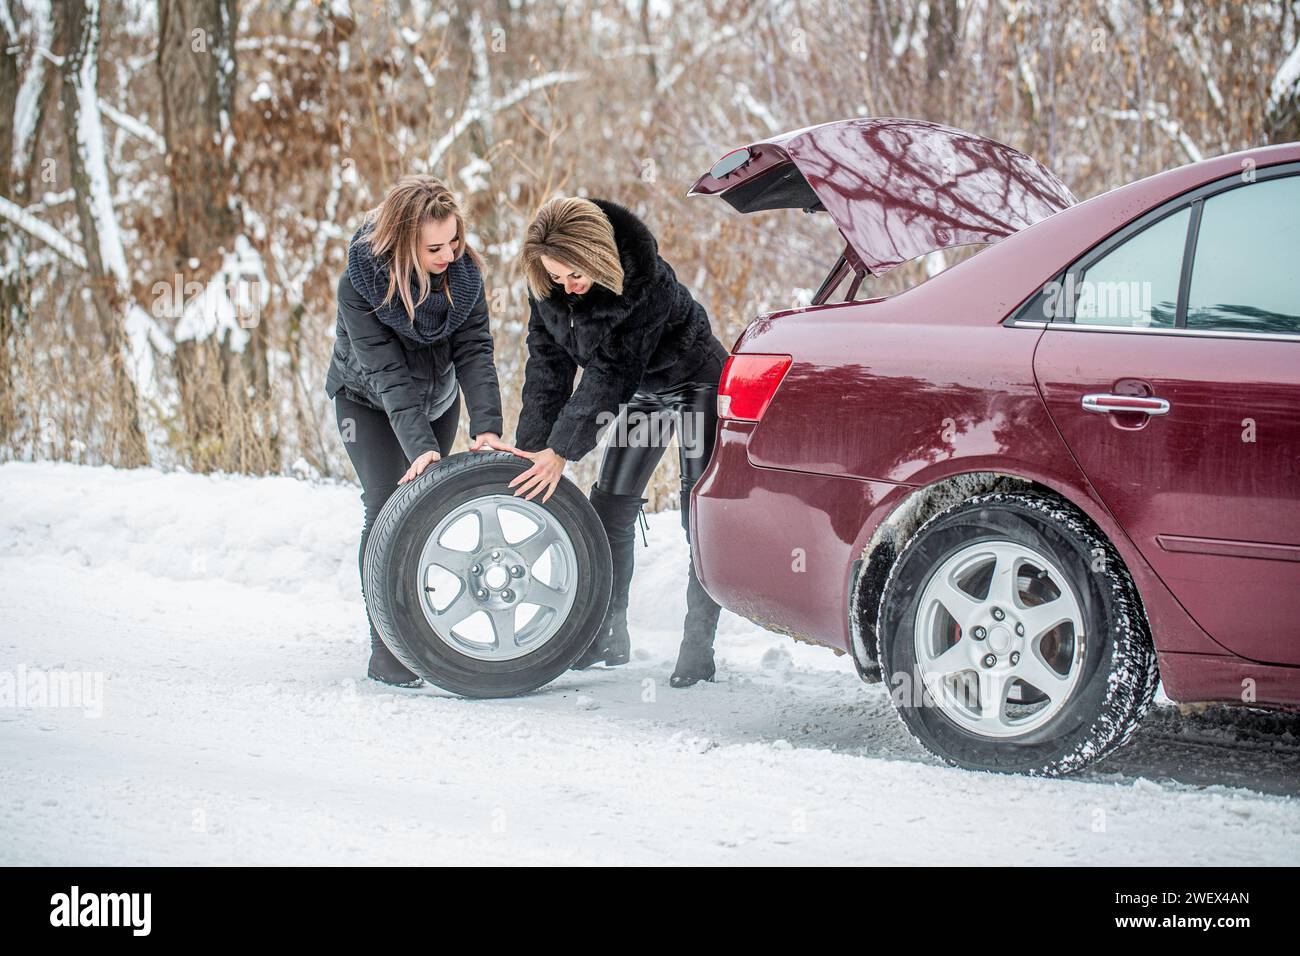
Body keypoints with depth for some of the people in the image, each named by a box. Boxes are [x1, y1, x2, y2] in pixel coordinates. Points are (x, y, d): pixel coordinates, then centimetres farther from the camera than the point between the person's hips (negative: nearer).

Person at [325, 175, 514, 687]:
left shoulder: (463, 270, -22)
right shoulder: (360, 284, -33)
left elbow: (473, 351, -25)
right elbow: (388, 373, -36)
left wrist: (487, 427, -38)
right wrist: (420, 446, -45)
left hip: (438, 397, 4)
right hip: (368, 400, -4)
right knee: (387, 505, -17)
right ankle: (388, 650, -16)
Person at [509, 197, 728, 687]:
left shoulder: (647, 281, -36)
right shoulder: (546, 285, -17)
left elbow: (612, 372, -34)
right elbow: (547, 364, -9)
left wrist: (562, 449, -33)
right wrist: (530, 446, -16)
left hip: (697, 386, -6)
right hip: (641, 392, 6)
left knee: (701, 513, -11)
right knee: (610, 506, 1)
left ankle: (698, 646, -8)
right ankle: (608, 637, 10)